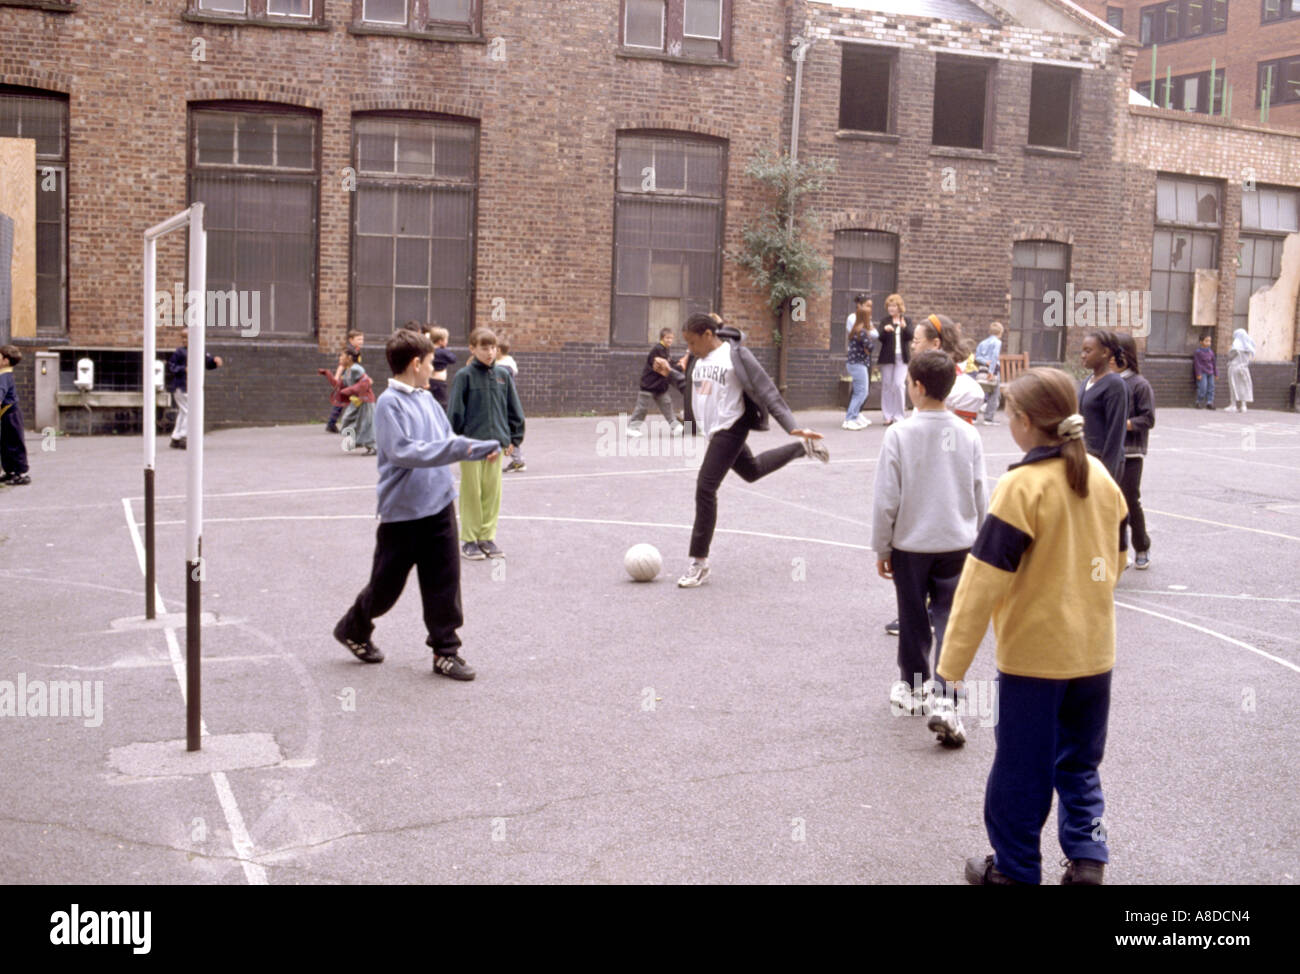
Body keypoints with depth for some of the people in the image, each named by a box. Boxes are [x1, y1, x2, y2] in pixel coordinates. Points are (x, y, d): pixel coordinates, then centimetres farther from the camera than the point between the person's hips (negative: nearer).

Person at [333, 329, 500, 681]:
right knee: (387, 584, 9)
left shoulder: (426, 398, 8)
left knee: (444, 582, 6)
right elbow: (403, 451, -23)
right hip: (402, 510, -6)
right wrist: (456, 448, -27)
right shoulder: (390, 403, -14)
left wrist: (482, 448, 2)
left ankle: (445, 651, 15)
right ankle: (353, 629, 33)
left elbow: (448, 438, 17)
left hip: (439, 506, 6)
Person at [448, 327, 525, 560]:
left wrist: (513, 437, 11)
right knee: (472, 492, 2)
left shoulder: (503, 375, 6)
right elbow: (455, 411, -6)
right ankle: (468, 540, 11)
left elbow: (513, 408, 13)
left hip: (496, 442, 4)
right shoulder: (464, 376, -6)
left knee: (492, 492, 8)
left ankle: (487, 537, 18)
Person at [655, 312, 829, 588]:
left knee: (705, 488, -12)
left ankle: (699, 563, -3)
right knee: (752, 471, 26)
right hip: (712, 430, 9)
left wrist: (792, 427, -22)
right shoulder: (698, 358, 6)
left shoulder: (735, 355, -16)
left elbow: (766, 392, -17)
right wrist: (669, 373, 12)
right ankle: (802, 448, 44)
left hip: (730, 428, -9)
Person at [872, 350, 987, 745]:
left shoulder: (899, 434, -13)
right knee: (948, 618, 5)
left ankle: (913, 687, 32)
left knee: (913, 618, 14)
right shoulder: (968, 434, -4)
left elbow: (886, 499, -11)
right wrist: (977, 542, 18)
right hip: (956, 542, 2)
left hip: (910, 543, -2)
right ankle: (943, 701, -8)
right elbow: (980, 496, 4)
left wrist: (881, 548, 1)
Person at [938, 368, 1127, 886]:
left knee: (1021, 770, 9)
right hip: (1094, 649, 6)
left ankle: (1015, 870, 21)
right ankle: (1087, 857, 17)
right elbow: (1115, 559, 13)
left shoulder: (1022, 485, -19)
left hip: (1033, 653, -6)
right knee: (1079, 764, 21)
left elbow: (983, 582, -20)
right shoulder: (1100, 475, 1)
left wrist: (952, 664, -16)